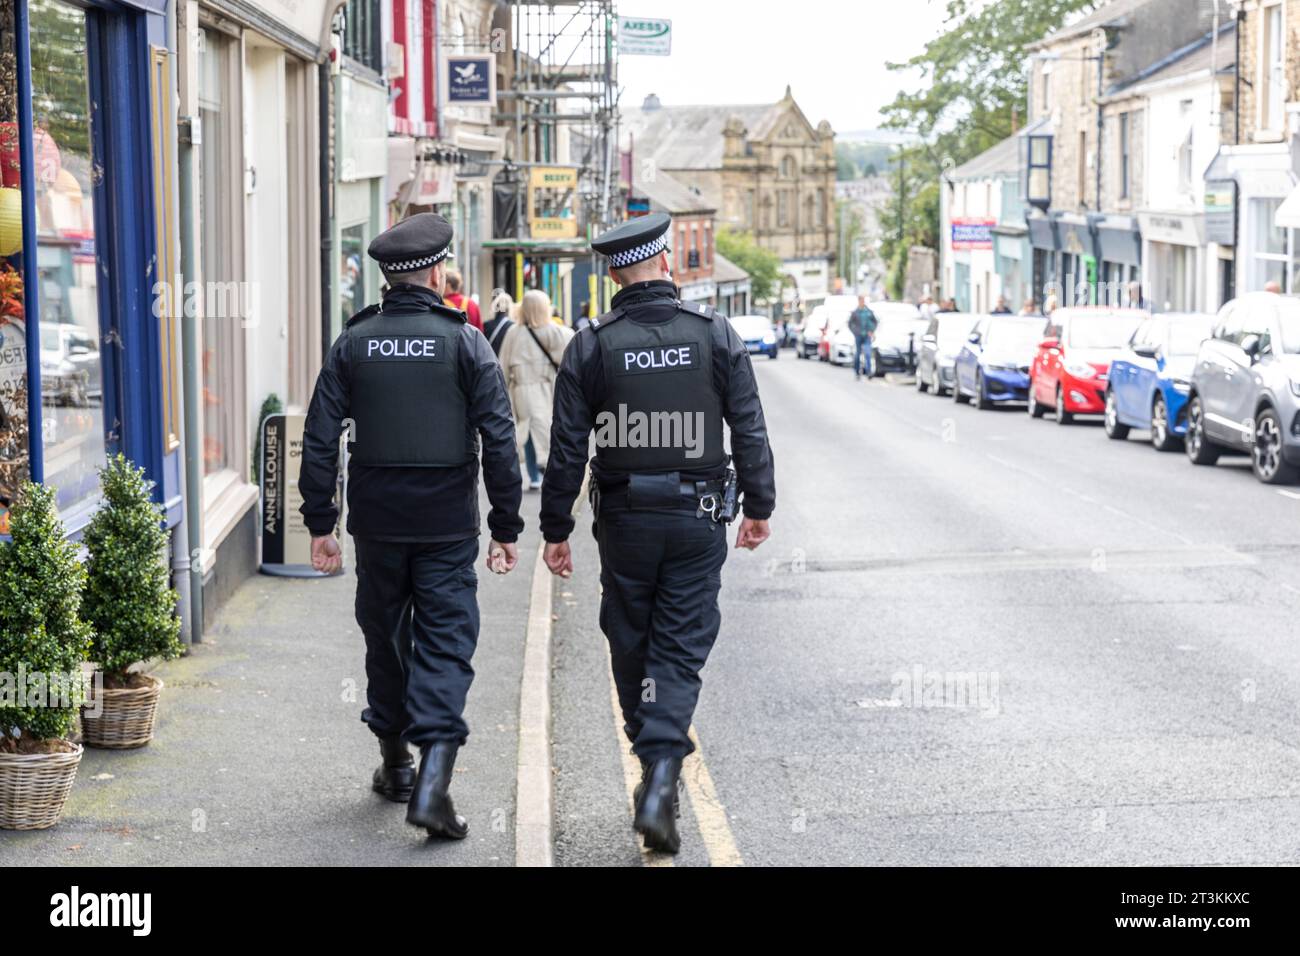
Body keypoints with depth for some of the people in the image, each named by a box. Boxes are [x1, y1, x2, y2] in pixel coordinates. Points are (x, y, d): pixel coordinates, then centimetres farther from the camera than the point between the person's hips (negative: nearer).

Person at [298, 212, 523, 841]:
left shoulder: (353, 344, 2)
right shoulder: (465, 342, -4)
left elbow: (320, 440, 0)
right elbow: (499, 441, -7)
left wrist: (320, 523, 5)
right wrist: (506, 528, -1)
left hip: (377, 523, 2)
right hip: (448, 526, -2)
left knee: (385, 639, 17)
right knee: (446, 644, -1)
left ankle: (395, 764, 30)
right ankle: (432, 780, -15)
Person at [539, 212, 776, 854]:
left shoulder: (590, 347, -4)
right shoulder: (714, 334, -3)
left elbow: (567, 449, -4)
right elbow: (749, 430, -1)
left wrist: (556, 529, 3)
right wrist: (759, 506, 10)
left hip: (624, 519, 0)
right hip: (697, 519, 0)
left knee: (631, 646, 15)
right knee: (680, 650, 1)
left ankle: (659, 770, 27)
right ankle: (659, 783, -15)